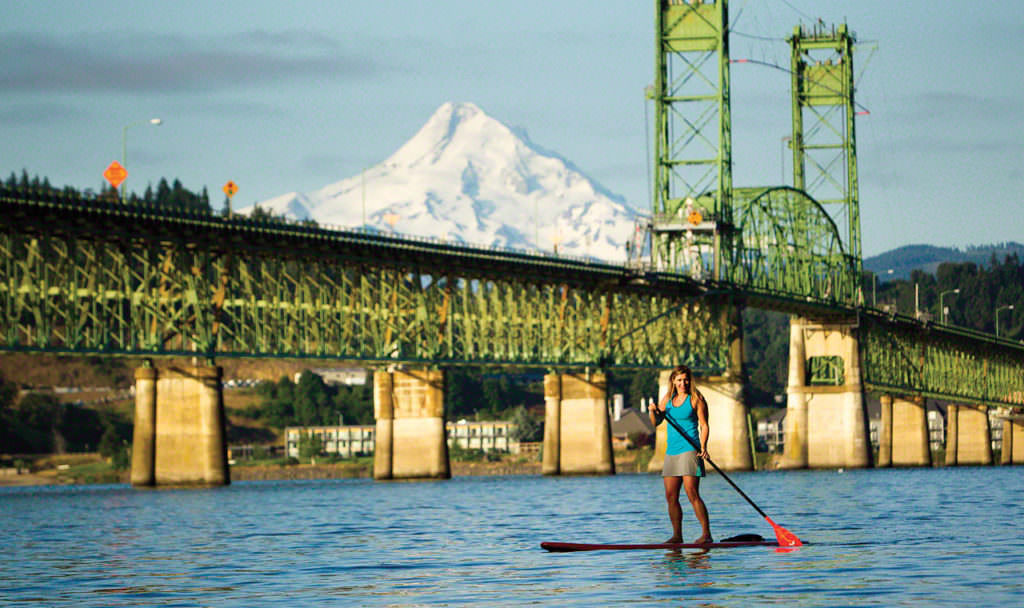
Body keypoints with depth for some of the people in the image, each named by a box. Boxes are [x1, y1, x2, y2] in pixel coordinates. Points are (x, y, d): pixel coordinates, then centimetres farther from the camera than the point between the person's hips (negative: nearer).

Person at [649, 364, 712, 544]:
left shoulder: (695, 399, -2)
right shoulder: (668, 398, 14)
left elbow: (704, 425, -6)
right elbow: (655, 423, 15)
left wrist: (703, 447, -20)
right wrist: (654, 412, -6)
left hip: (689, 449, -6)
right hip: (671, 451, 6)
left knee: (692, 494, -14)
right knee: (671, 496, 4)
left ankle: (706, 533, -13)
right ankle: (677, 535, 11)